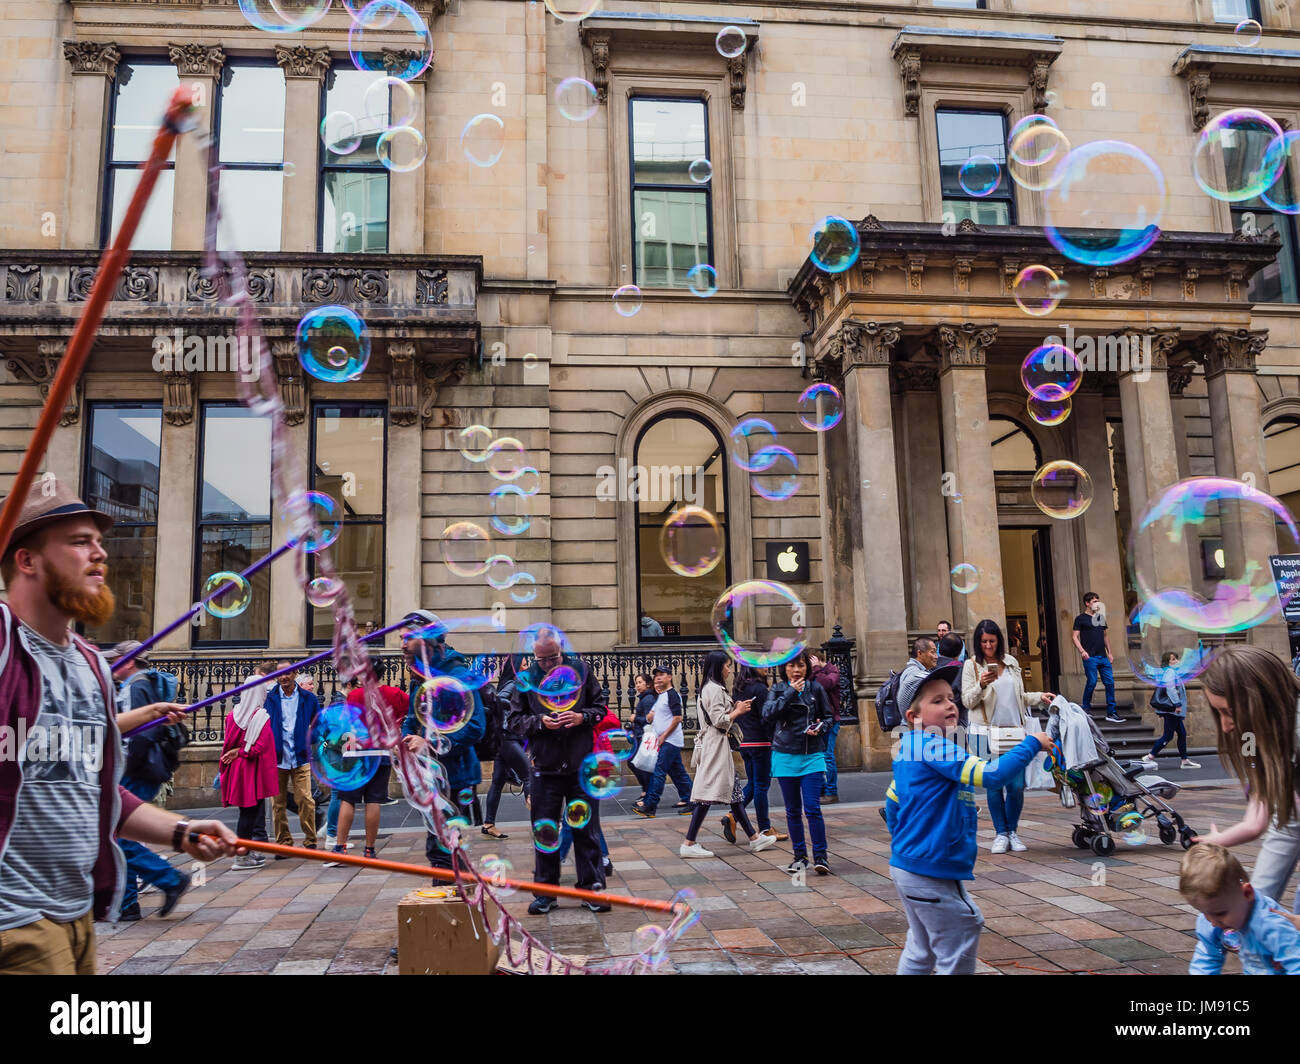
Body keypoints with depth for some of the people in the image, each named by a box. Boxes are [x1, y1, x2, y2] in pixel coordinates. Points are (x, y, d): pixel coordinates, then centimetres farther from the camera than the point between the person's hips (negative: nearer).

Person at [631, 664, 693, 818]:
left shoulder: (672, 694, -11)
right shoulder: (659, 696, 18)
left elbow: (678, 718, -19)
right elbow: (649, 718, 22)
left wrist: (663, 736, -16)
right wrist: (651, 715, -2)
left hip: (670, 741, -9)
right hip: (665, 741, 9)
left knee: (659, 772, -11)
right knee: (678, 772, 13)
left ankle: (649, 805, -12)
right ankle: (687, 800, 19)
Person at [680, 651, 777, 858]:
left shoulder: (711, 688, 18)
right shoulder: (714, 689, -13)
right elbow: (719, 720, -19)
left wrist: (735, 709, 15)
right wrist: (737, 711, -5)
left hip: (718, 745, 11)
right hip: (715, 745, -11)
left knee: (734, 792, 12)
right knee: (707, 794, -10)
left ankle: (754, 838, 17)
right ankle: (689, 844, -9)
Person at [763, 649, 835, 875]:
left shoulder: (815, 688, 4)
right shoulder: (778, 690, 3)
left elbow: (828, 716, 13)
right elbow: (768, 714, -14)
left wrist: (820, 728, -8)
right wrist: (790, 692, -18)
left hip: (812, 756, -1)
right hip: (785, 756, 1)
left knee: (812, 808, -9)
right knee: (793, 811, 8)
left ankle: (820, 856, 1)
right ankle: (799, 856, 19)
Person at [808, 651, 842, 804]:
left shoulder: (833, 671, -4)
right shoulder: (813, 674, 17)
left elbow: (826, 684, -24)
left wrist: (816, 668, -13)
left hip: (829, 719, -8)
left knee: (827, 755, -7)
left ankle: (832, 792, -1)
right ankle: (822, 790, 17)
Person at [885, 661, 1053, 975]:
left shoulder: (909, 751, 9)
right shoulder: (937, 750, -20)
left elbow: (891, 802, 18)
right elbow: (991, 774, -28)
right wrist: (1031, 744, -16)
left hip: (906, 867, 10)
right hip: (931, 875, -10)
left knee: (920, 953, 22)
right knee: (956, 960, 3)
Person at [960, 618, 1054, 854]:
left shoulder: (1012, 663, 14)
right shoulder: (971, 665, 1)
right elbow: (967, 701, -4)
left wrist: (1039, 696, 9)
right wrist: (981, 685, -20)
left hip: (1015, 731, 3)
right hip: (988, 732, -3)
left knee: (1016, 785, 0)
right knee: (995, 785, 0)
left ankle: (1012, 831, 16)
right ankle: (1000, 833, 12)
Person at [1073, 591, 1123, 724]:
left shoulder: (1100, 617, 18)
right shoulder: (1080, 619, 1)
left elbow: (1105, 635, 25)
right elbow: (1075, 636, -4)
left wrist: (1109, 652, 18)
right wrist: (1082, 651, -16)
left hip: (1103, 657, 6)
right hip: (1090, 657, -6)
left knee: (1110, 682, 1)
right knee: (1092, 683, -8)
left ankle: (1111, 713, 6)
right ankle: (1085, 709, 9)